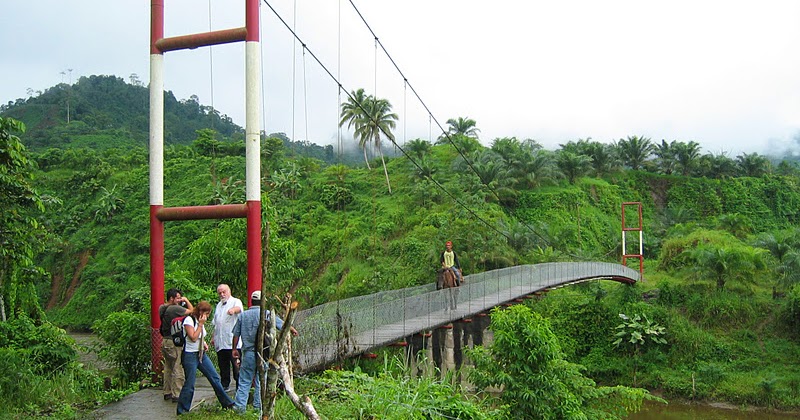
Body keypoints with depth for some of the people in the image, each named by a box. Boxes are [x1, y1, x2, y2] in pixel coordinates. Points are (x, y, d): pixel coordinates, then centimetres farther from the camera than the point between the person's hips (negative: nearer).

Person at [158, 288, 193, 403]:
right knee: (178, 369, -3)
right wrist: (186, 301, 2)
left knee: (168, 367, 18)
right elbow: (191, 311, -10)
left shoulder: (162, 308, 7)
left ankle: (167, 392, 25)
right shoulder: (175, 308, -18)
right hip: (174, 342, -9)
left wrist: (182, 303, 8)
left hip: (165, 340, 9)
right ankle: (176, 394, -2)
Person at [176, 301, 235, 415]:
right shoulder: (189, 320, -15)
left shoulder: (200, 321, 10)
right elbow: (193, 338, -22)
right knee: (189, 384, -3)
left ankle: (227, 403, 16)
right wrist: (201, 324, -17)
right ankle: (182, 411, 11)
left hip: (201, 354, 8)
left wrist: (204, 343, 8)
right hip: (190, 355, -8)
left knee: (215, 378, 8)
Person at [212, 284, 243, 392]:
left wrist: (233, 309, -51)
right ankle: (224, 385, 21)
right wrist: (213, 337, 21)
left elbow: (239, 308, -29)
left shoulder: (236, 302, -3)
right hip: (220, 341, 7)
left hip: (233, 341, -7)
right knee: (223, 365, 11)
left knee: (236, 365, -5)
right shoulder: (219, 305, 21)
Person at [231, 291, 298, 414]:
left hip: (248, 352, 2)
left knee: (244, 380, 6)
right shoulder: (267, 314, -3)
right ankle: (258, 406, 11)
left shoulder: (243, 315, 4)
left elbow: (236, 334, 8)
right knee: (261, 380, 8)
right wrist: (293, 330, 25)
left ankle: (239, 405, 2)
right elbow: (283, 324, 6)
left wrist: (234, 349, 20)